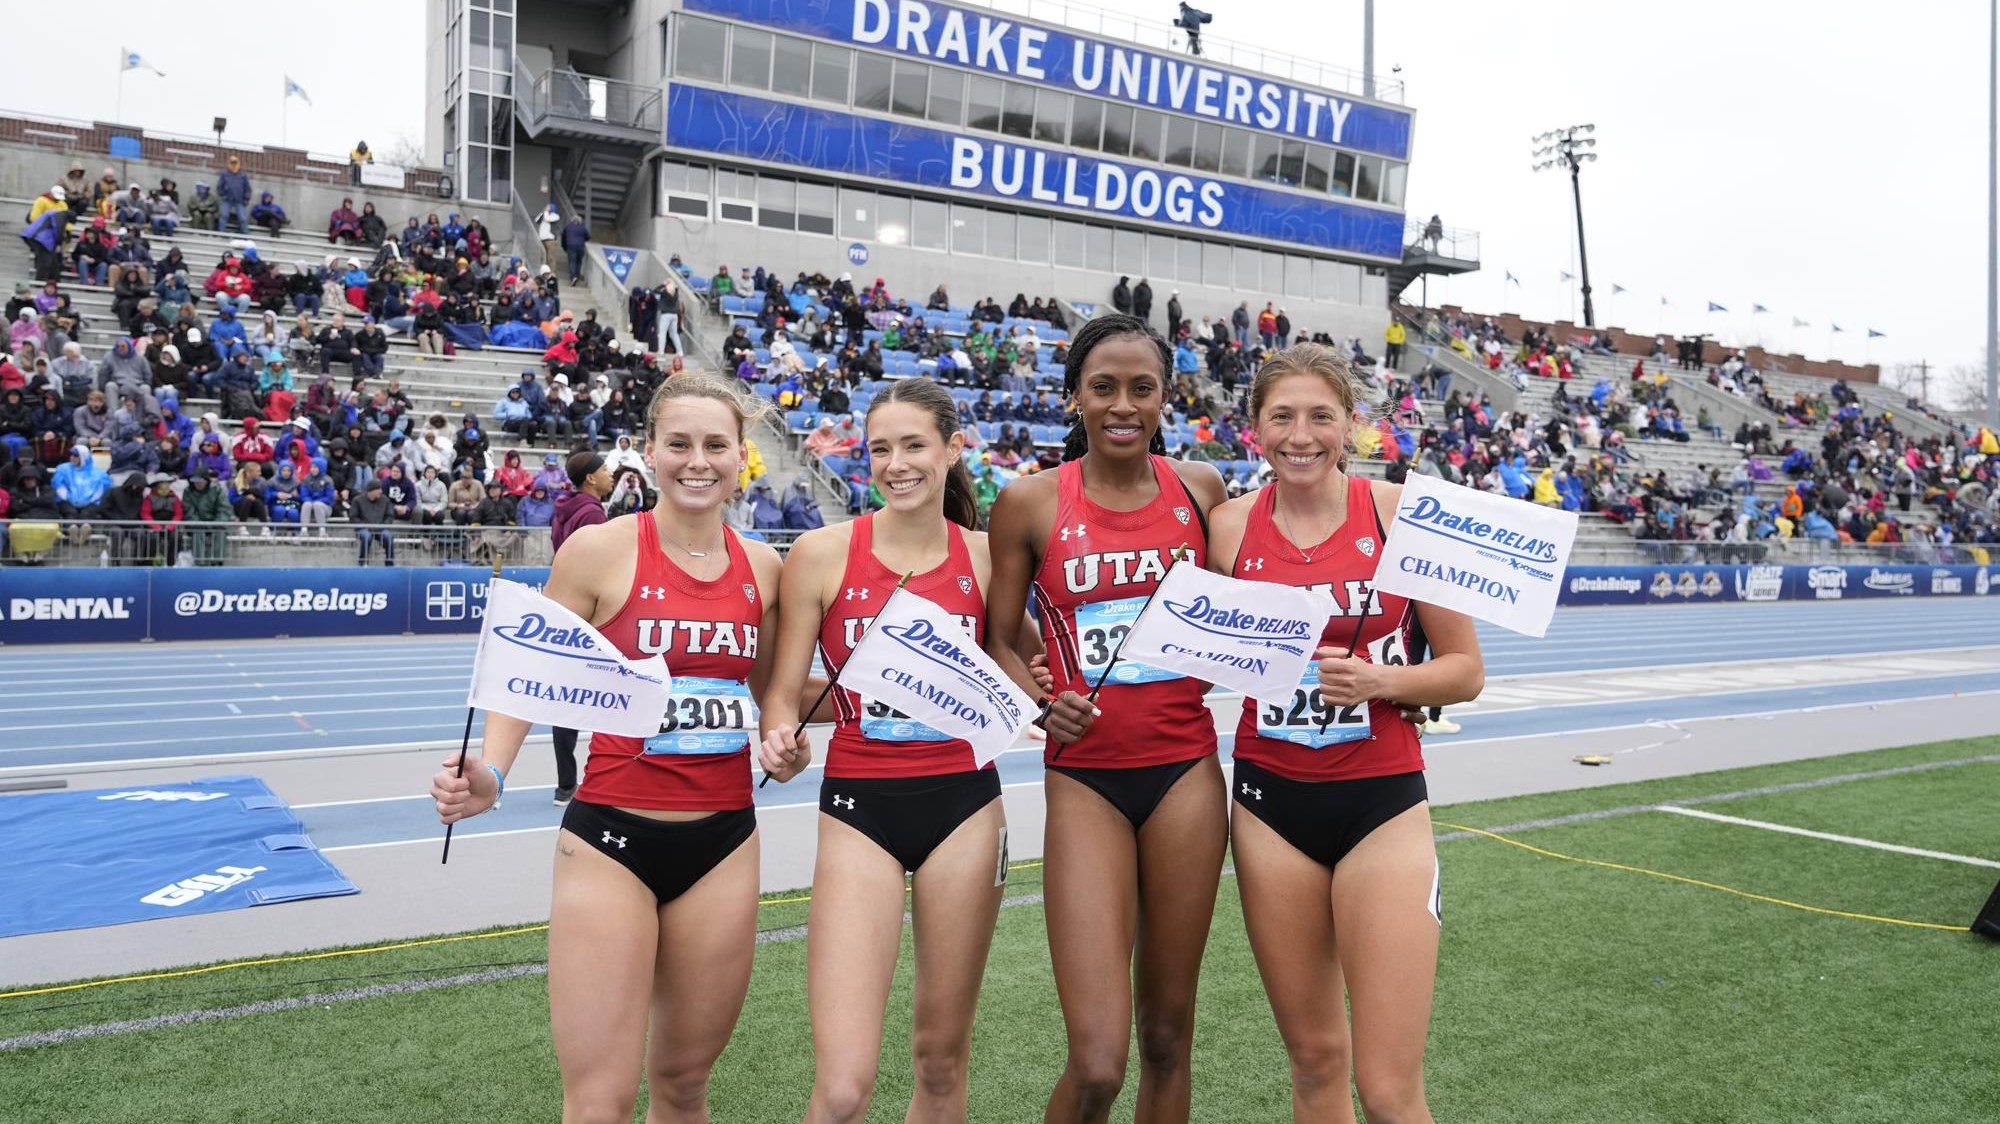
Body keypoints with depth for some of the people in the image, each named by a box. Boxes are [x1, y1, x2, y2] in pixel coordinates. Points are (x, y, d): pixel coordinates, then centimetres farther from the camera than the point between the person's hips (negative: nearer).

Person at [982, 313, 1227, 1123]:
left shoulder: (1200, 487, 3)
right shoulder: (1031, 502, -3)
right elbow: (997, 639, 4)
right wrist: (1043, 704, -13)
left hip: (1186, 768, 3)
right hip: (1085, 779, -2)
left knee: (1167, 1032, 13)